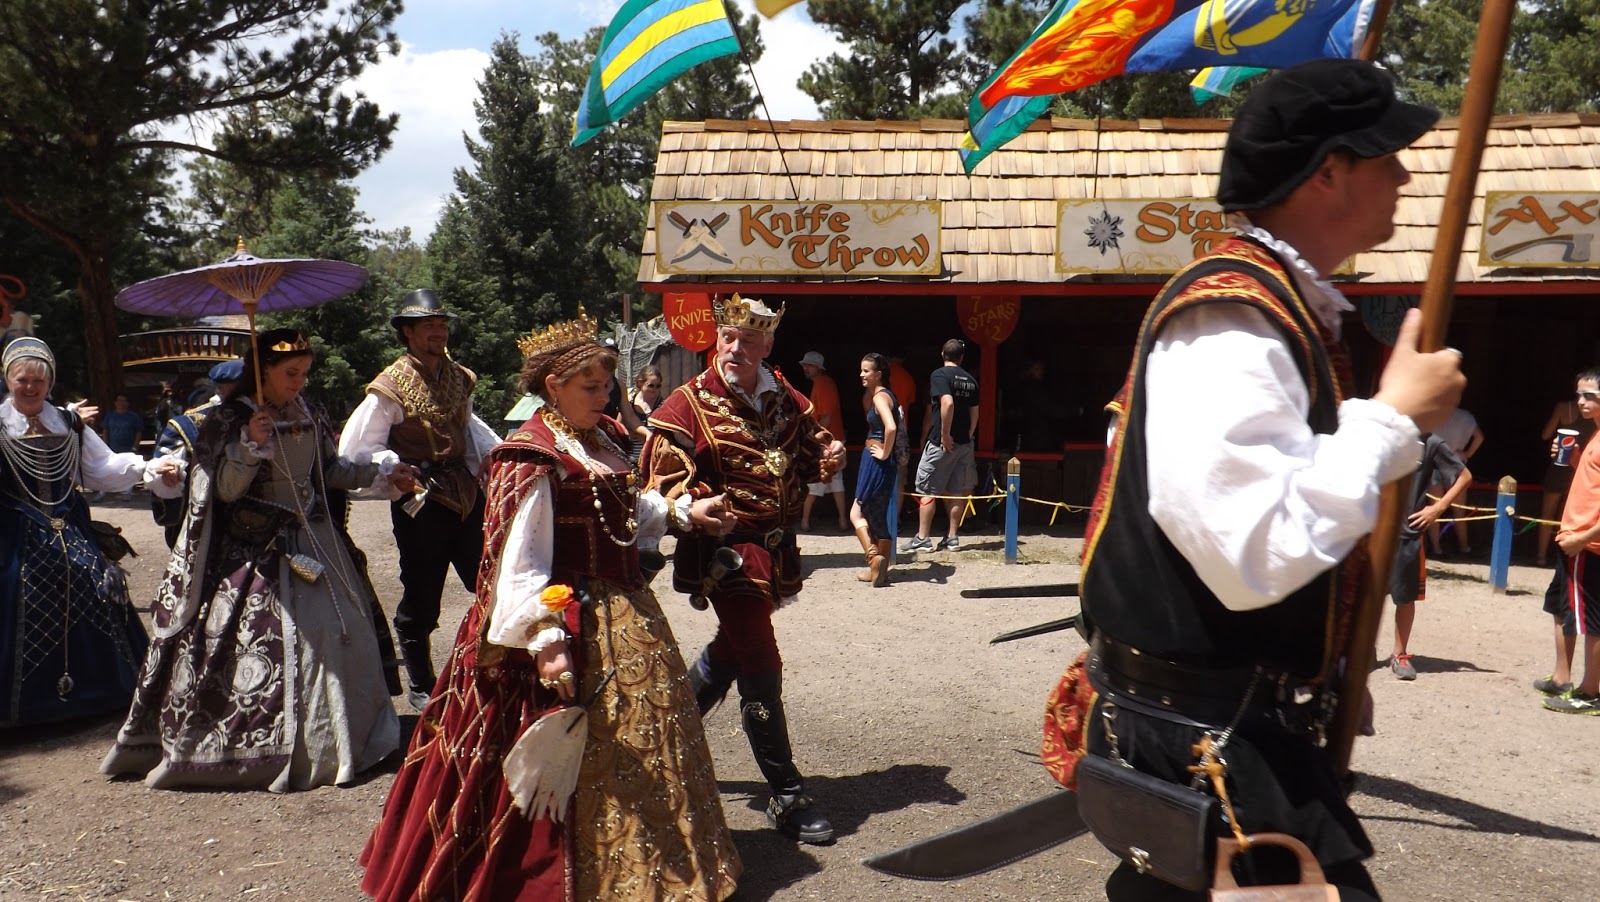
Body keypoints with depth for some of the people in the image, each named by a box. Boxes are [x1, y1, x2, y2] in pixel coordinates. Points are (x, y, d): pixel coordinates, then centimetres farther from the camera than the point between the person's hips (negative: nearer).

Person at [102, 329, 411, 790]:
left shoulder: (310, 416, 8)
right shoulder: (230, 419, -8)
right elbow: (226, 490, -12)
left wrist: (382, 472, 13)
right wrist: (250, 445, -25)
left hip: (315, 540, 6)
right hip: (255, 550, -6)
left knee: (344, 631, 6)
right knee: (261, 643, -9)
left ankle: (337, 737, 21)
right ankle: (256, 748, 2)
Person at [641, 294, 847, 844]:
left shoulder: (786, 400, 9)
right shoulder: (688, 404, -9)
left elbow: (810, 456, 20)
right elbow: (662, 483, -11)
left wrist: (828, 456, -4)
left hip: (776, 548, 7)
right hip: (726, 551, -7)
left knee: (729, 651, 20)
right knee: (762, 669, -8)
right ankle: (787, 797, 2)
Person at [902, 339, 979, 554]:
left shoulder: (940, 374, -9)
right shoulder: (970, 380, 11)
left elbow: (947, 402, -24)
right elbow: (974, 412, 12)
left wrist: (945, 434, -19)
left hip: (942, 442, -6)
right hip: (963, 443, 6)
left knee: (927, 490, 0)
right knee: (954, 491, 11)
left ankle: (922, 538, 0)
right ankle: (952, 537, 14)